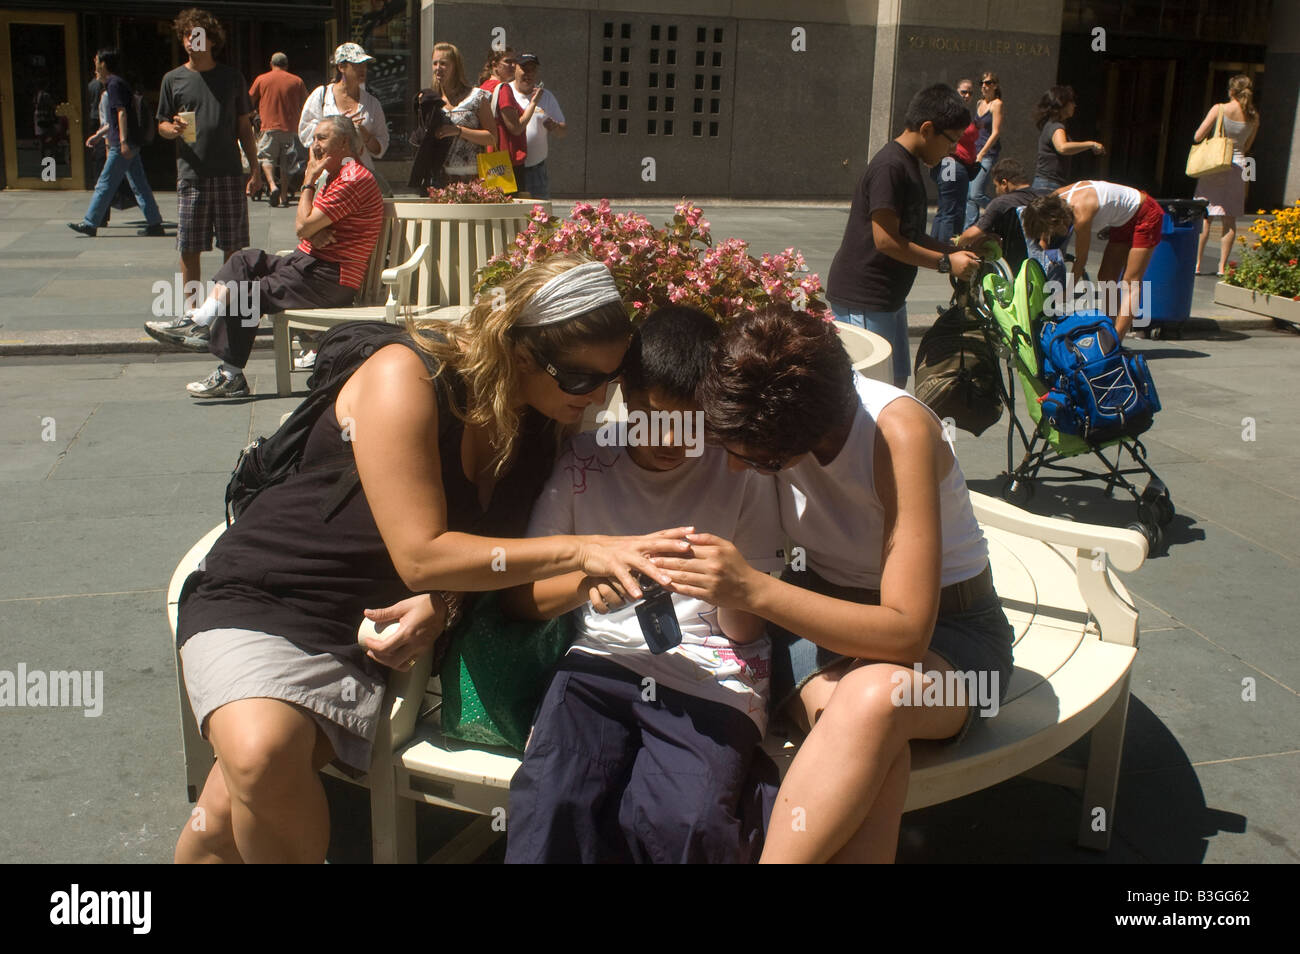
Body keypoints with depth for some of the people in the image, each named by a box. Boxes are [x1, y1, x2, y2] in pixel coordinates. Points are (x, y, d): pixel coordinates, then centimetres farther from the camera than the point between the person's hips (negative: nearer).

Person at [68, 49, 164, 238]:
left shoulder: (114, 84, -9)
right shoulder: (112, 85, 22)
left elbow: (122, 112, -19)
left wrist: (123, 141, -25)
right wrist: (98, 135, 31)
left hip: (121, 145, -10)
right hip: (130, 145, 10)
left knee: (105, 184, -4)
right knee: (139, 185, 6)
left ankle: (90, 223, 0)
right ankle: (154, 223, 4)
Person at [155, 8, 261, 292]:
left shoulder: (232, 77, 9)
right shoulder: (173, 79, 7)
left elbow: (244, 127, 12)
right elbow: (162, 126, 11)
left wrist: (255, 169, 6)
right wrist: (174, 129, -13)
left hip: (229, 174, 1)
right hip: (191, 175, 0)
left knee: (234, 248, 3)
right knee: (189, 248, 1)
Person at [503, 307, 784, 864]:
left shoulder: (743, 475, 6)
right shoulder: (583, 462, 8)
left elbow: (745, 631, 8)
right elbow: (519, 598, 7)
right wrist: (585, 583, -15)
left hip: (710, 678, -1)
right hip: (603, 659, 1)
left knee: (680, 822, -29)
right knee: (553, 803, -27)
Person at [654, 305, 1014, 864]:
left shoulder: (899, 433, -28)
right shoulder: (762, 417, -13)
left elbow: (907, 633, -32)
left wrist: (753, 589, -40)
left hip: (942, 630, -3)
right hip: (824, 610, 3)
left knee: (871, 698, -40)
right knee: (856, 728, -35)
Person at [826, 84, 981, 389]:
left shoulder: (908, 166, 15)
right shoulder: (890, 167, -18)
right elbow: (886, 240, -22)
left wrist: (956, 252, 9)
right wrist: (946, 262, -15)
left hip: (888, 296, 11)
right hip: (861, 298, -11)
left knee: (896, 381, 14)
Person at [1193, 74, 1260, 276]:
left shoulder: (1219, 109, -9)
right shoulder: (1254, 116, 2)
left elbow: (1197, 137, -10)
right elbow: (1247, 146, 11)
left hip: (1214, 165, -3)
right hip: (1237, 166, 3)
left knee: (1204, 217, 2)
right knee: (1229, 221, 6)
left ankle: (1197, 263, 0)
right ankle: (1222, 266, 6)